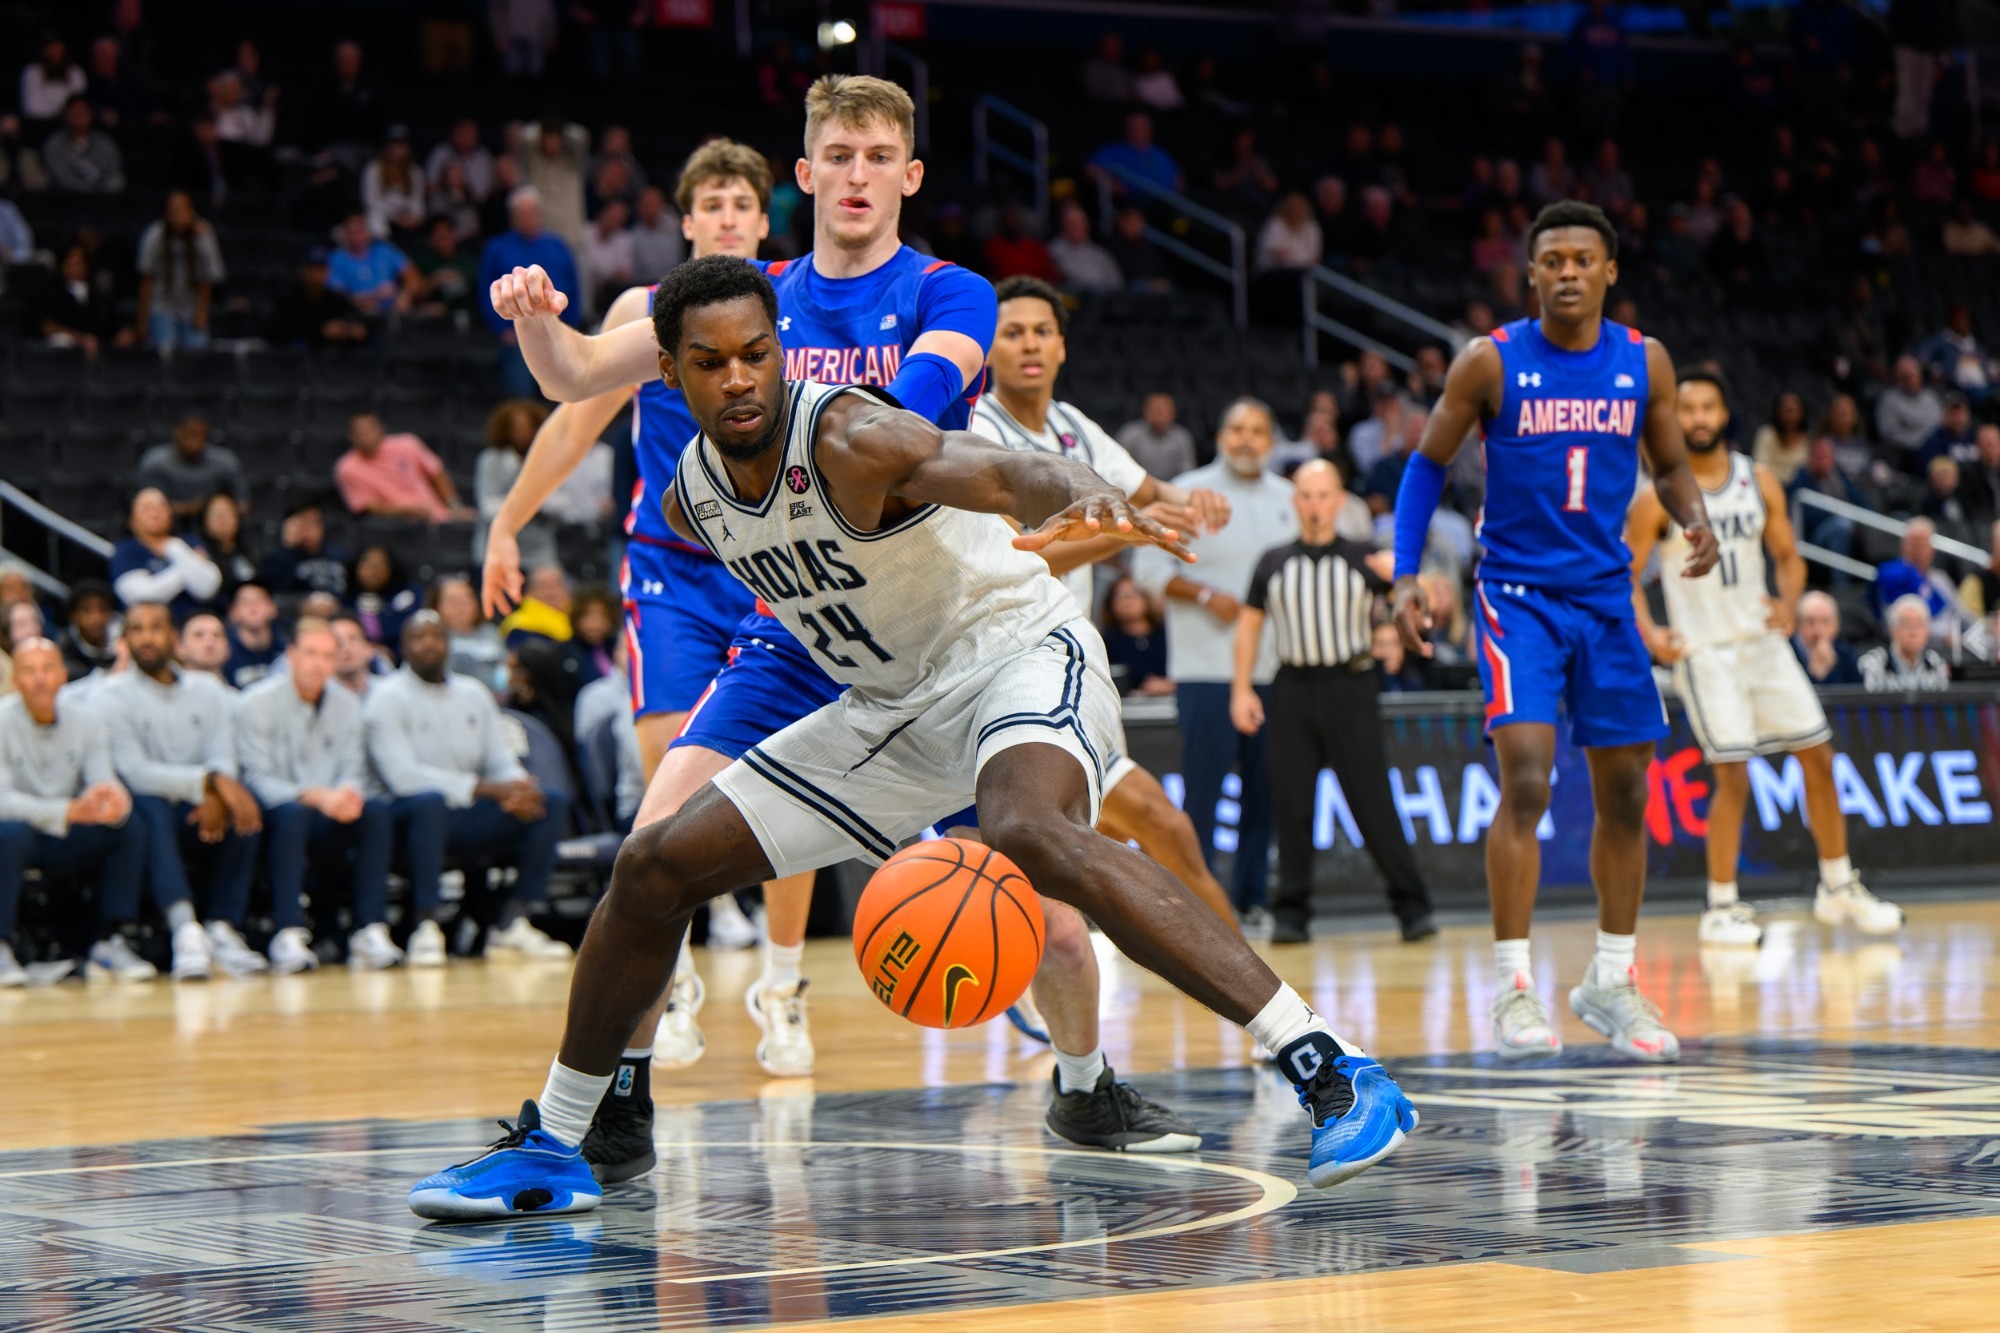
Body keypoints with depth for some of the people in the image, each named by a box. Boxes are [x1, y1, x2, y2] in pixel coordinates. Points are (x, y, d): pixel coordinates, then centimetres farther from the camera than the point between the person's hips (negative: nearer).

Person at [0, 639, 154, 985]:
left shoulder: (84, 721, -1)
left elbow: (104, 784, -10)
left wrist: (113, 801, -37)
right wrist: (71, 811, -40)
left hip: (64, 845, 4)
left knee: (130, 827, -19)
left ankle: (111, 941, -12)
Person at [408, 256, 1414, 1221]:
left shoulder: (851, 439, -25)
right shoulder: (691, 498, -2)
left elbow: (1007, 474, -45)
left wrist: (1078, 500, -65)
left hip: (1018, 654, -8)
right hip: (893, 707, 8)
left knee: (1029, 833, -40)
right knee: (655, 868, 4)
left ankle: (1331, 1073, -40)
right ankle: (549, 1148, 21)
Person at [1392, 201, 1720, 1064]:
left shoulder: (1644, 363, 0)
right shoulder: (1490, 362, -8)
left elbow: (1670, 467, 11)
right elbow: (1428, 466, 2)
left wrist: (1696, 524, -11)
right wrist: (1406, 577, -8)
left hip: (1606, 595, 4)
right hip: (1518, 594, -4)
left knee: (1624, 793, 7)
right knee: (1525, 778, -17)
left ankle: (1611, 982, 21)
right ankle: (1513, 988, -11)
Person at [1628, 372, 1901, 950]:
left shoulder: (1759, 481, 4)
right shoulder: (1657, 497, -8)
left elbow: (1788, 556, 11)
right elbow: (1627, 576, -5)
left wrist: (1789, 602, -9)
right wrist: (1649, 633, -21)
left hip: (1763, 641, 5)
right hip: (1704, 651, -5)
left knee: (1818, 755, 7)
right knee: (1733, 774, -12)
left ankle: (1837, 888, 21)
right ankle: (1721, 908, 0)